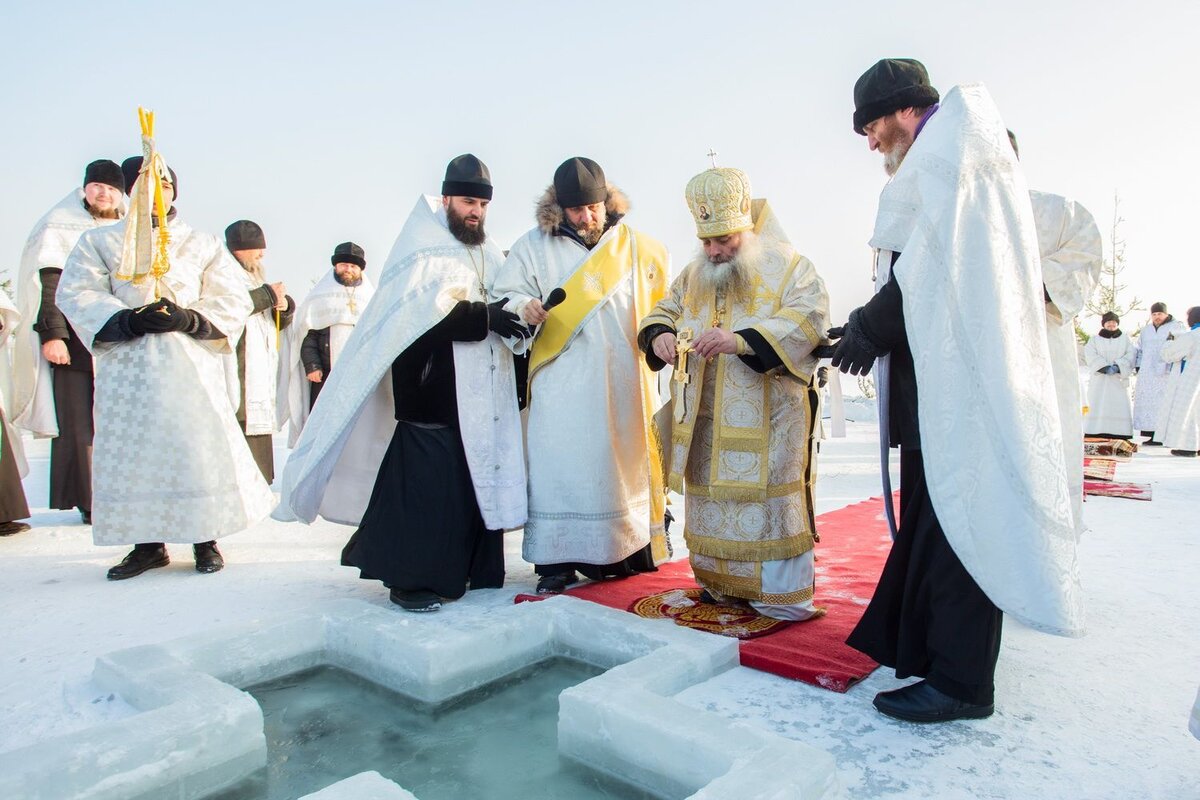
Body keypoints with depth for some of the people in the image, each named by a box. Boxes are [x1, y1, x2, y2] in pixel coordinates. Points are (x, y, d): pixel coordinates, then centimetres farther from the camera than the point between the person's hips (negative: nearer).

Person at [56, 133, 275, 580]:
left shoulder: (203, 246, 14)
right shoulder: (99, 243, 14)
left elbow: (231, 302, 6)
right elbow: (76, 294, 2)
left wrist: (189, 319, -12)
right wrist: (127, 320, -14)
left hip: (190, 365, -1)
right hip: (128, 369, 1)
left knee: (200, 445, -5)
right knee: (132, 449, 1)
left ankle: (205, 540, 6)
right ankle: (148, 543, 12)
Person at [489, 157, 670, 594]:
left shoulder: (637, 247, 10)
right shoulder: (535, 246, 4)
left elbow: (663, 305, 20)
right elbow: (504, 296, -1)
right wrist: (524, 310, -20)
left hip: (625, 385, 3)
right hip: (563, 389, -2)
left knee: (627, 459, 9)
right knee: (561, 466, -4)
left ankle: (632, 548, 23)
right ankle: (557, 561, 6)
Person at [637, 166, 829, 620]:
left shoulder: (790, 268, -2)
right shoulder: (694, 275, 15)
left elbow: (807, 319, -17)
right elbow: (664, 311, 16)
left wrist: (741, 340, -31)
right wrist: (659, 336, -11)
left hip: (767, 418, -5)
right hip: (704, 419, 5)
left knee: (767, 496, -4)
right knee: (710, 498, 10)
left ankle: (782, 595, 10)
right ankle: (718, 583, 26)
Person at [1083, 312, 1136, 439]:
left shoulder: (1125, 339, 14)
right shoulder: (1094, 339, 11)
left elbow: (1131, 355, -1)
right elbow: (1091, 356, -4)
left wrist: (1117, 367, -18)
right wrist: (1105, 367, -19)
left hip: (1119, 380, 1)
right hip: (1099, 380, -1)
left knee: (1120, 407, -6)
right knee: (1097, 407, -7)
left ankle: (1120, 435, -7)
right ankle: (1095, 435, -10)